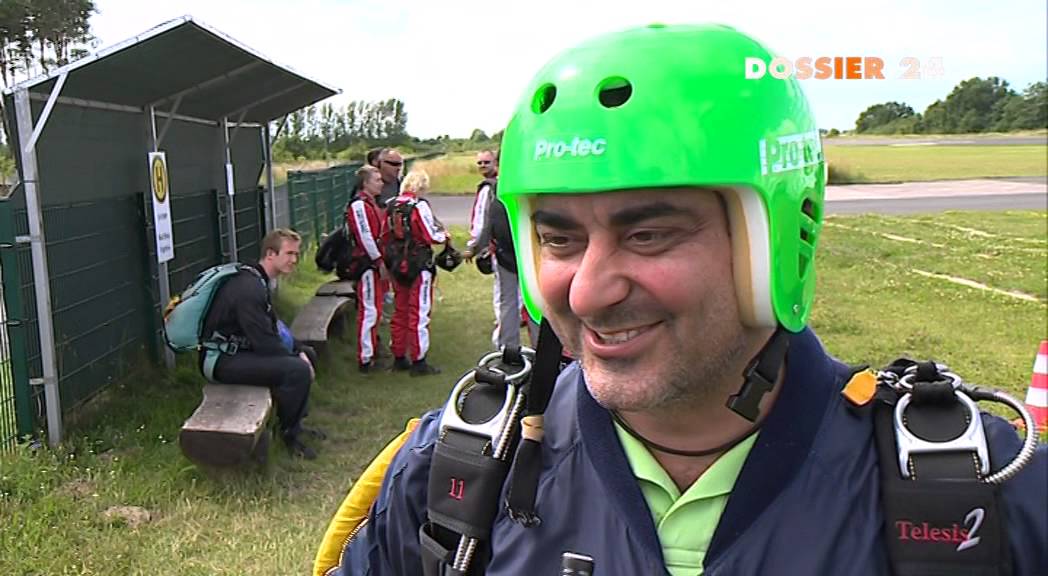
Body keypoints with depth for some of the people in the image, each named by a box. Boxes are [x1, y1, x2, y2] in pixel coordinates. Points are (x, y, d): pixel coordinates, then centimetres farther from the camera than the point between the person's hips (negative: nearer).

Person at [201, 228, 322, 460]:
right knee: (297, 370, -26)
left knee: (308, 354, 14)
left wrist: (299, 351, 3)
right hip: (223, 360, -11)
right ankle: (289, 433, -5)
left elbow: (274, 328, 16)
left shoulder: (259, 281, 10)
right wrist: (298, 360, -13)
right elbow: (265, 343, -25)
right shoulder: (248, 288, -23)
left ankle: (296, 422, 21)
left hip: (240, 348, 11)